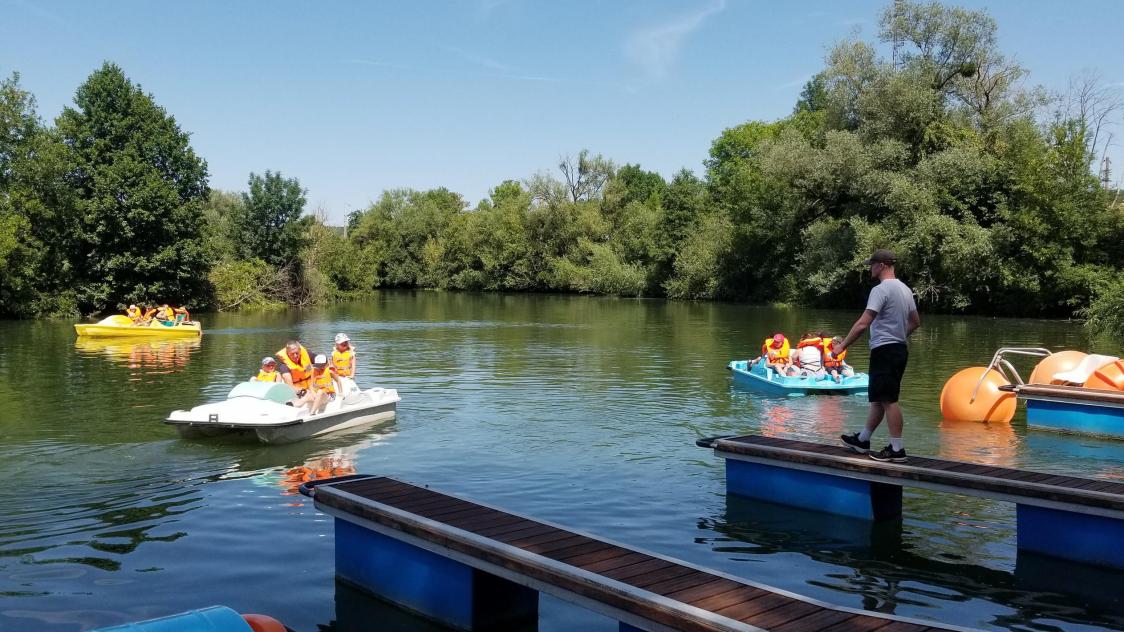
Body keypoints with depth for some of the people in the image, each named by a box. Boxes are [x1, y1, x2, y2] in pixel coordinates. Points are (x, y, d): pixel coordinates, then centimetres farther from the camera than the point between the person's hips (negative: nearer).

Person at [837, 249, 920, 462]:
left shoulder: (881, 290, -16)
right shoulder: (905, 289, 13)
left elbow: (863, 323, -22)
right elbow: (915, 322, 20)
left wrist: (842, 346, -17)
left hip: (884, 350, -10)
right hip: (899, 348, 10)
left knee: (888, 400, -6)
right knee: (878, 398, 16)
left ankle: (897, 449, -4)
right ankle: (862, 440, 26)